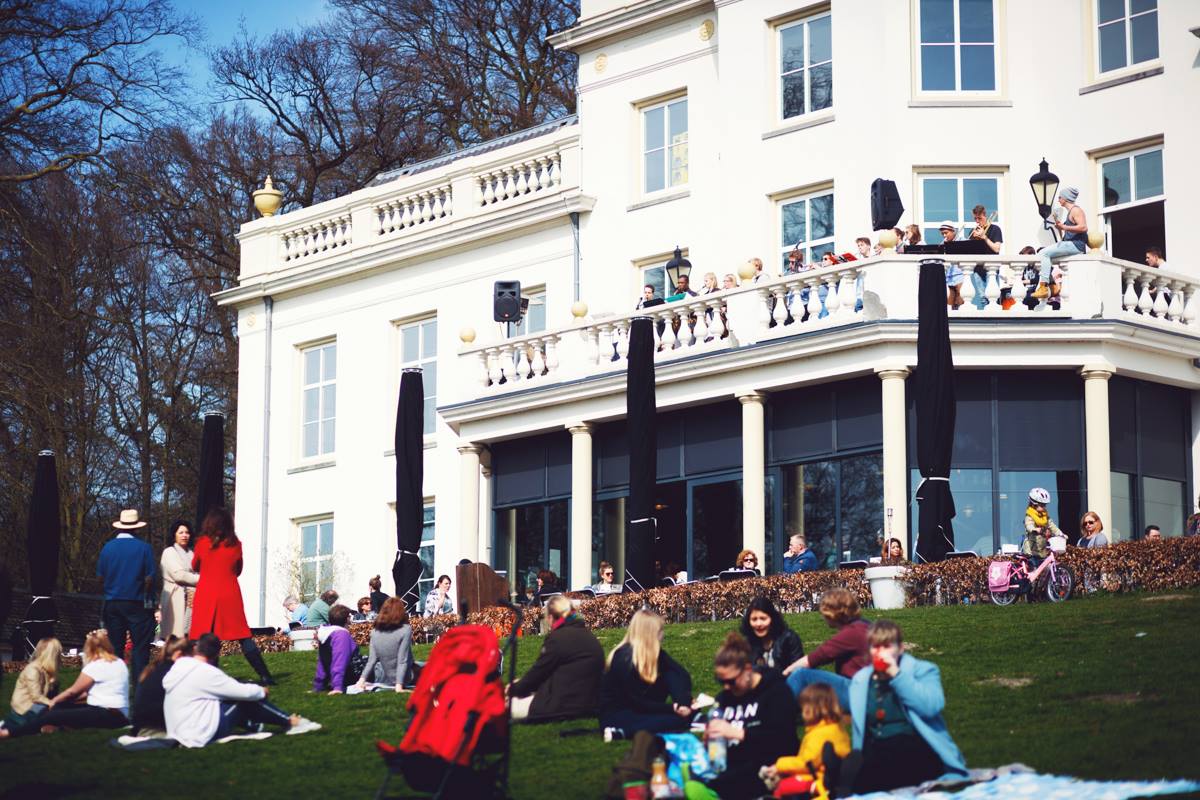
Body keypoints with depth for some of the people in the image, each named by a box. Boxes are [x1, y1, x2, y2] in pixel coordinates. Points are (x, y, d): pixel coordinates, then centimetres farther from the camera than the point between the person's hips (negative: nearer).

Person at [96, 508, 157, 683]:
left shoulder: (107, 547, 0)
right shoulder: (143, 547, -8)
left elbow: (100, 575, 5)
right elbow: (150, 577, -6)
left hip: (112, 603, 3)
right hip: (136, 603, -3)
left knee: (115, 647, 9)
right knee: (141, 645, 1)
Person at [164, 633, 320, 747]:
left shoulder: (178, 668, 6)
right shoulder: (206, 672, -16)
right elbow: (246, 692, -13)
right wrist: (262, 691, 8)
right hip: (203, 735, -8)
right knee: (248, 700, 0)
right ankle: (290, 722, 12)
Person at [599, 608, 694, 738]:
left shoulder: (655, 653, 2)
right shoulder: (624, 658, -22)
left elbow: (682, 675, -7)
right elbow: (637, 702, -19)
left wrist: (685, 703, -26)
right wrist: (672, 708, -19)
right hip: (617, 714, -8)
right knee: (677, 719, -25)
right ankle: (621, 731, -28)